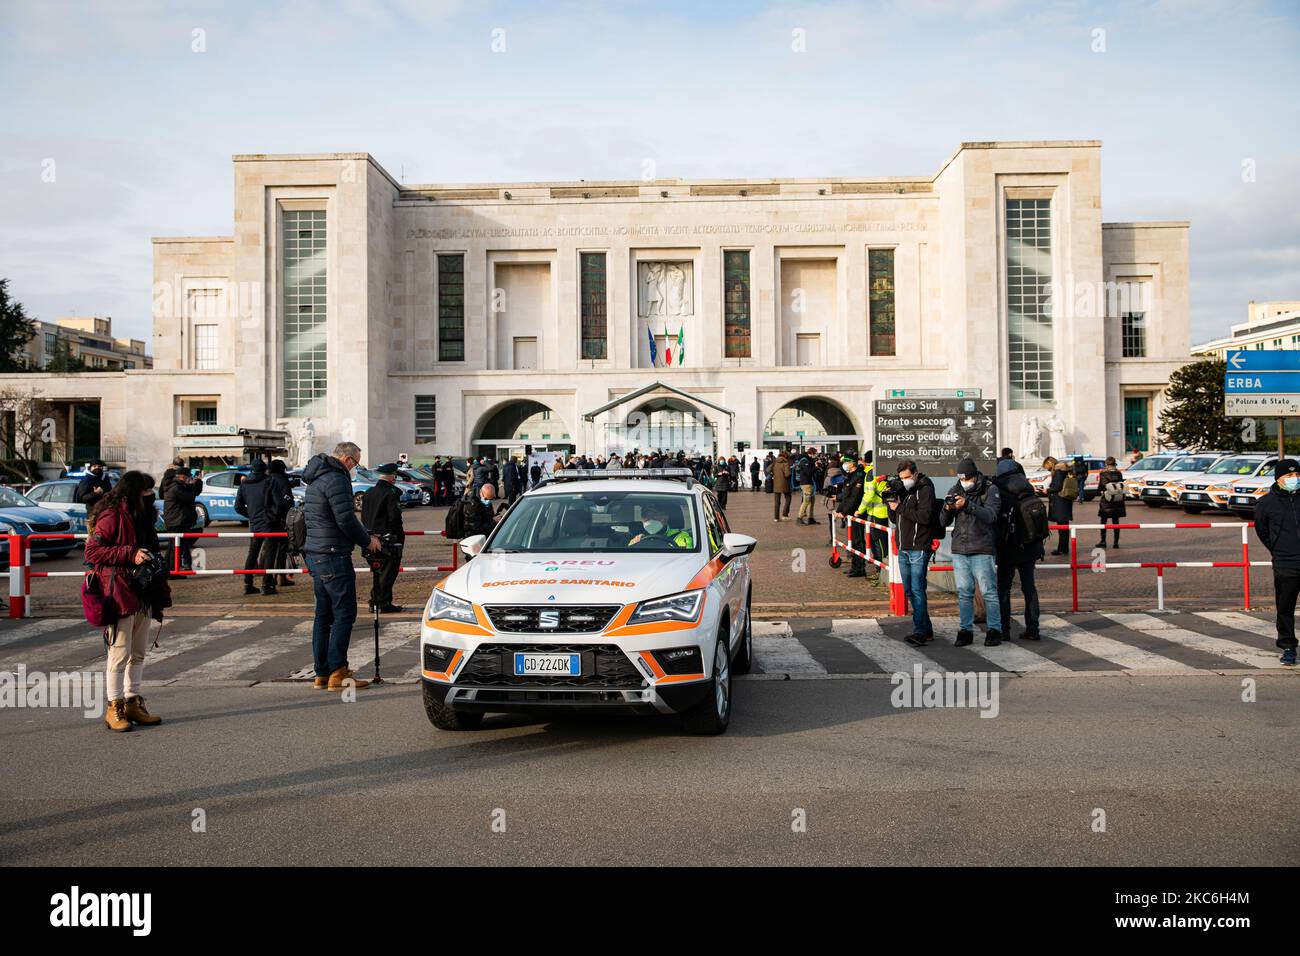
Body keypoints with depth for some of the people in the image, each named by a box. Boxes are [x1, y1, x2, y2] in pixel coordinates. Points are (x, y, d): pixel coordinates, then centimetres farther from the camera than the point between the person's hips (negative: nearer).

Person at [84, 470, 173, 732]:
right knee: (120, 654, -4)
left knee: (138, 654, 13)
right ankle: (114, 708, 6)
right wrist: (130, 554, -21)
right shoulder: (112, 516, -11)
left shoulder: (141, 516, 16)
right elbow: (92, 551, -15)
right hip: (119, 595, -9)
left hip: (143, 595, 9)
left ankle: (133, 703, 21)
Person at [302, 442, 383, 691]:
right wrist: (367, 540, -4)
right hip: (334, 557, -10)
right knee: (344, 614, -6)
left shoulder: (316, 479, 18)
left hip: (315, 555, 10)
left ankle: (322, 673, 17)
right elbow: (346, 520, -20)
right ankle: (337, 672, -7)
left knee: (323, 615, 13)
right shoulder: (336, 479, -13)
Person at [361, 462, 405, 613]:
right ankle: (385, 604, 3)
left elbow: (364, 517, 13)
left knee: (377, 572, 17)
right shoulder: (391, 494, -15)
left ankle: (374, 601, 21)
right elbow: (395, 519, -18)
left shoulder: (368, 493, 9)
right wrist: (400, 537, -9)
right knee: (387, 572, 0)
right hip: (387, 540, -7)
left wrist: (370, 531, 18)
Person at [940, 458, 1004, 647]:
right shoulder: (955, 491, 7)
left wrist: (968, 505, -32)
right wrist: (947, 509, -17)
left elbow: (990, 516, -19)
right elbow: (944, 522, 5)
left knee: (988, 591, 0)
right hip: (959, 550, 4)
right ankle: (965, 630, 14)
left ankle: (994, 630, 8)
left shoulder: (990, 490, -4)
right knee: (964, 592, 8)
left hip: (982, 550, -4)